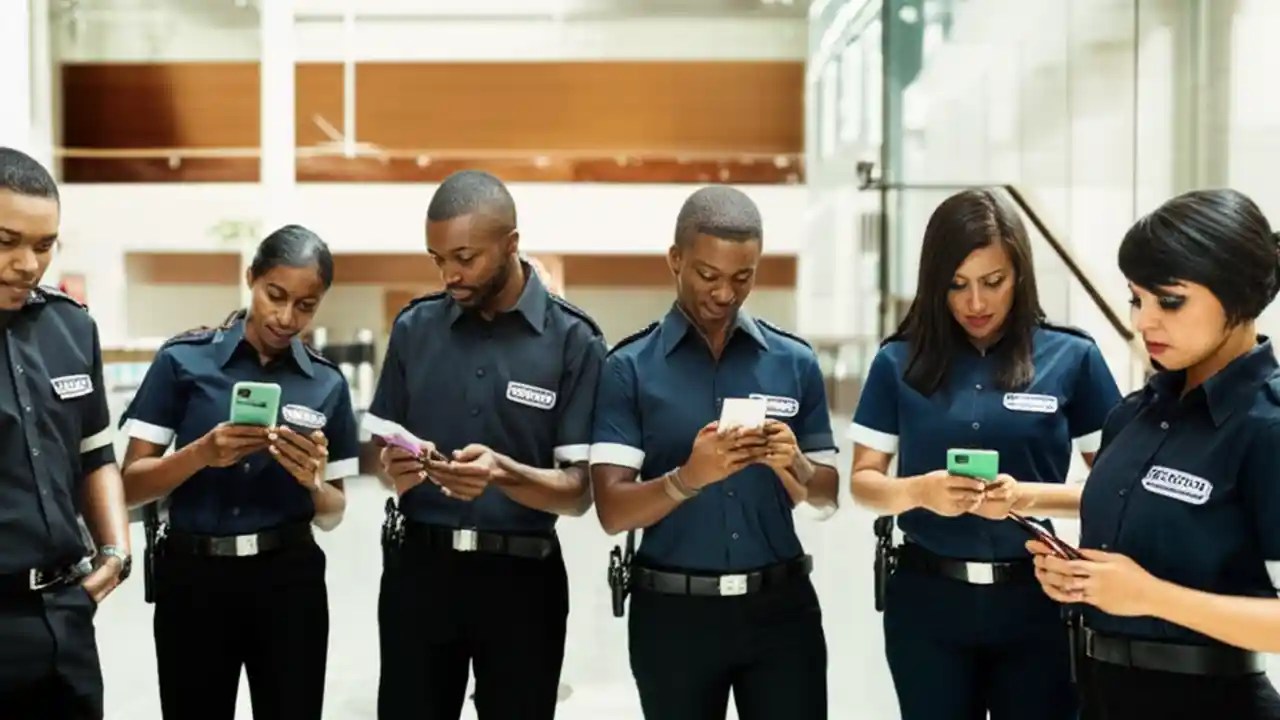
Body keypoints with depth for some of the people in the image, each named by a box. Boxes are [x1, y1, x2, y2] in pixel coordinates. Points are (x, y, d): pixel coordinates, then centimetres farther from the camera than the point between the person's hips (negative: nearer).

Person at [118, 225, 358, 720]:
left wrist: (312, 481, -15)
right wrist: (203, 452, -20)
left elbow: (331, 515, 7)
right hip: (192, 578, -1)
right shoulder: (184, 360, -4)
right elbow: (130, 486, -4)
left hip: (289, 579, 2)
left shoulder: (327, 383, 3)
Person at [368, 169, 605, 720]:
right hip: (417, 568, 3)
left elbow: (578, 493, -9)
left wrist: (503, 473, -27)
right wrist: (396, 471, -13)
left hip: (521, 578, -2)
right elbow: (384, 456, 9)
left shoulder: (573, 340, -7)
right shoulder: (416, 327, 4)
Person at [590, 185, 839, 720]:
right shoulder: (630, 368, -4)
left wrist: (794, 468, -14)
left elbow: (827, 495, 7)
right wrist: (688, 478, -26)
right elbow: (612, 510, -10)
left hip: (780, 606, 2)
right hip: (673, 612, -1)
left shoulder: (795, 362, 3)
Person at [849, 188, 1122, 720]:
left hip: (1036, 600, -1)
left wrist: (1029, 497, -20)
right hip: (926, 598, 1)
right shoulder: (900, 362, 0)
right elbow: (863, 482, 4)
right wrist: (919, 490, -17)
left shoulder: (1072, 358, -4)